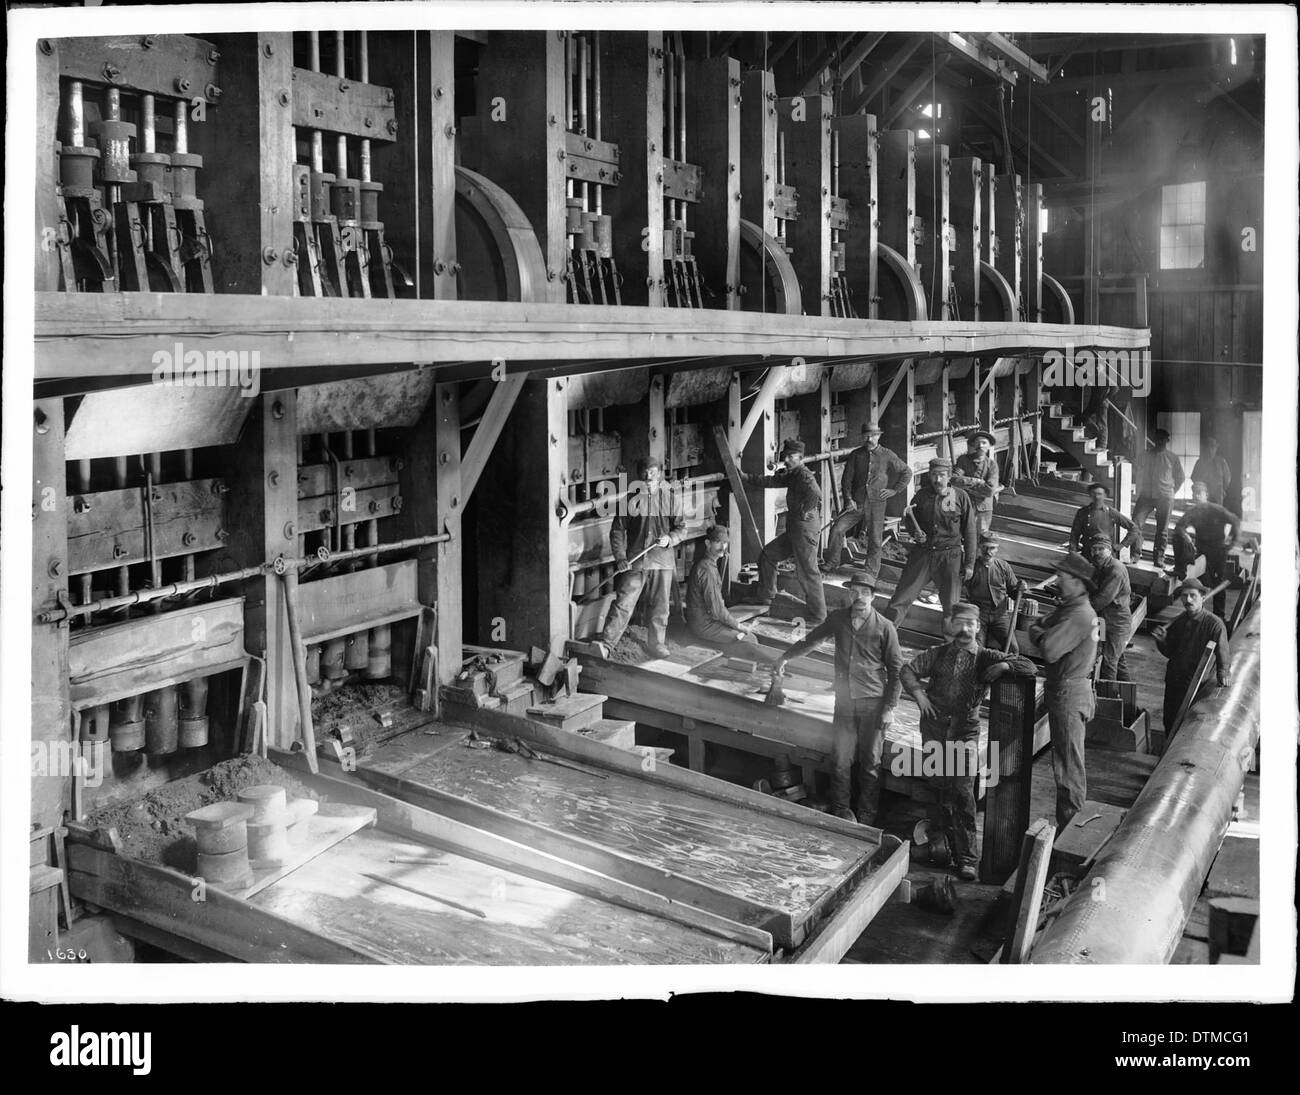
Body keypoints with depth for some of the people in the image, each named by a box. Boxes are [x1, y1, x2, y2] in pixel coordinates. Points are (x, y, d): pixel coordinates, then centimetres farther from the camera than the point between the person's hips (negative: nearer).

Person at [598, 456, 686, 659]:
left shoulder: (671, 499, 5)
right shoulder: (630, 499, 1)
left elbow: (681, 528, 7)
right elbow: (617, 530, 3)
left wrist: (670, 539, -14)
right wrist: (620, 558, -7)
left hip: (663, 560, 2)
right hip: (635, 561, -1)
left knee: (660, 607, 9)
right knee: (623, 603, -8)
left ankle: (657, 645, 24)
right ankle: (605, 644, -9)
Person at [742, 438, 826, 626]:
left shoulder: (804, 475, -17)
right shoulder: (792, 475, 14)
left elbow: (815, 493, -37)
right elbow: (773, 481, 26)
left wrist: (804, 512, -23)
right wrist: (746, 477, 25)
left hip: (806, 529, -11)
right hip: (794, 529, 11)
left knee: (808, 572, -7)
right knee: (768, 554, 20)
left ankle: (817, 616, 0)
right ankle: (764, 597, 31)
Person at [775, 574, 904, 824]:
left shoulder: (884, 628, -7)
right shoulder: (838, 619, 3)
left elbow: (896, 670, -2)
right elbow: (812, 639, 21)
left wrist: (890, 708, -5)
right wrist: (785, 658, 24)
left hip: (873, 704, -3)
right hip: (844, 701, 3)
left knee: (870, 763, 4)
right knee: (840, 760, 3)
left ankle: (866, 817, 15)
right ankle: (841, 812, 16)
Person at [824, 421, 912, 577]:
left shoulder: (887, 456, 1)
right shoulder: (855, 455, 5)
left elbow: (907, 472, 10)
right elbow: (846, 479, 5)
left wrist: (895, 490, 3)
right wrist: (848, 499, -7)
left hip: (876, 505, -1)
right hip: (856, 503, 1)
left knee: (875, 541, 1)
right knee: (837, 529, -12)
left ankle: (871, 574, 13)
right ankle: (832, 563, 2)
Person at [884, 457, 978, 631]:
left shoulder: (961, 497, -4)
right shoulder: (921, 496, 2)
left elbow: (969, 532, 0)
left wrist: (969, 563, -1)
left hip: (950, 556, -2)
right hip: (922, 553, 2)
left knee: (951, 604, 7)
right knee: (902, 596, -2)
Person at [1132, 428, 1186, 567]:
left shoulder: (1172, 459, 4)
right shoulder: (1147, 456, 9)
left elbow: (1180, 478, 12)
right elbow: (1140, 475, 14)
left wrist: (1171, 493, 7)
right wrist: (1139, 493, 7)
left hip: (1164, 498, -1)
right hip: (1146, 496, 1)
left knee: (1162, 529, 2)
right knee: (1135, 523, -13)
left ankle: (1159, 558, 10)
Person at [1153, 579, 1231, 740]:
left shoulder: (1214, 624, -14)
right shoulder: (1179, 621, 6)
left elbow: (1223, 654, -13)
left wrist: (1223, 674, -30)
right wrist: (1162, 641, -5)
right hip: (1173, 683, 6)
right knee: (1169, 724, 15)